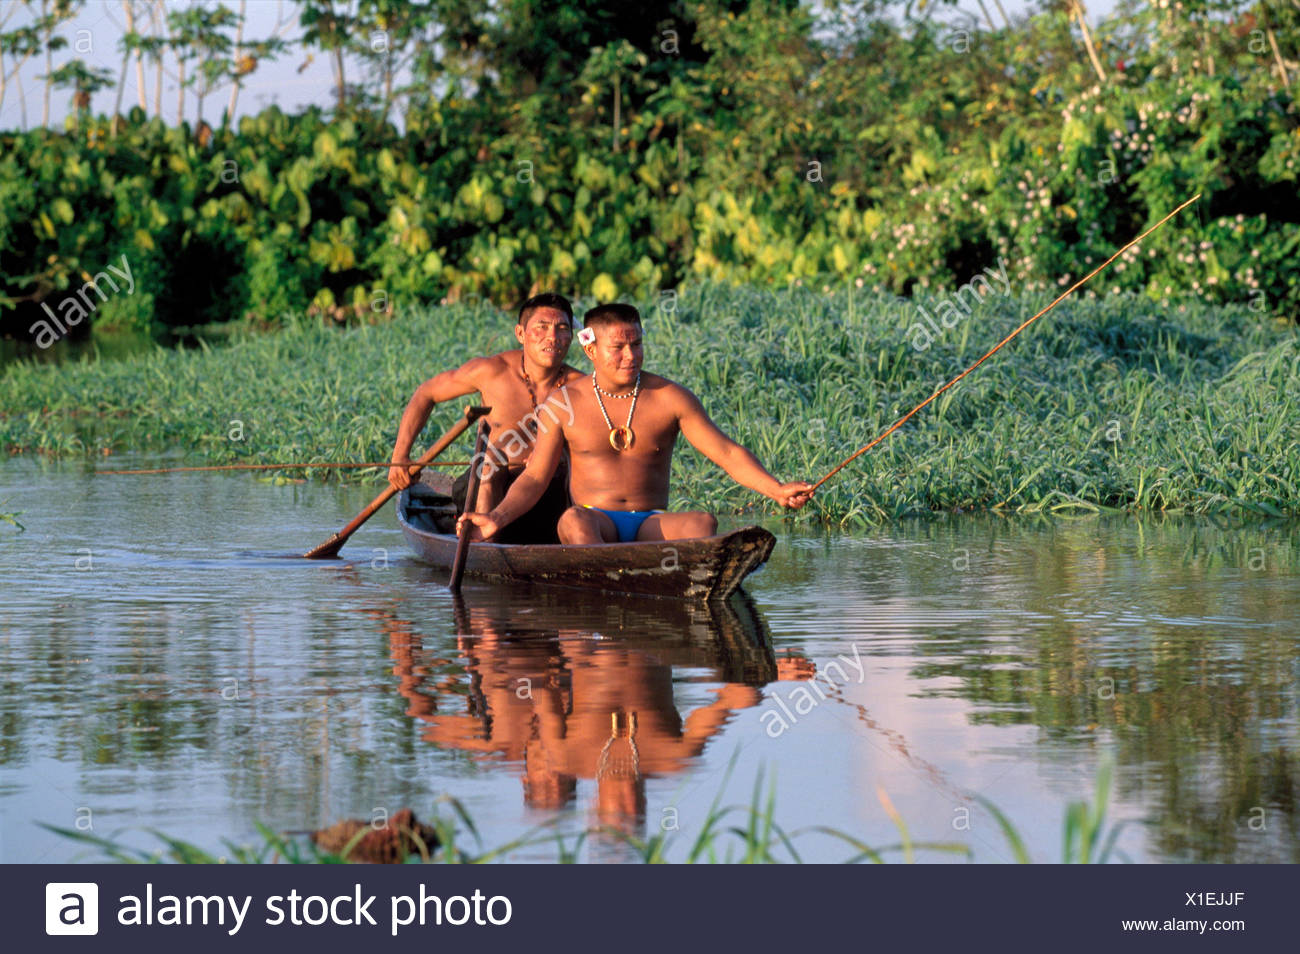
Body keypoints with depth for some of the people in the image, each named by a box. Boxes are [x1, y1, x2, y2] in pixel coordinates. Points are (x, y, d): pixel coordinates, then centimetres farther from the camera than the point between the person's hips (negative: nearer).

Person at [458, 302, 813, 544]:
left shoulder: (669, 398, 5)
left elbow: (727, 452, 2)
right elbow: (534, 478, 7)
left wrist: (777, 490, -14)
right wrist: (497, 517, -11)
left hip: (651, 525, 2)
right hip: (596, 522, -1)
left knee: (702, 522, -29)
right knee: (573, 520, -36)